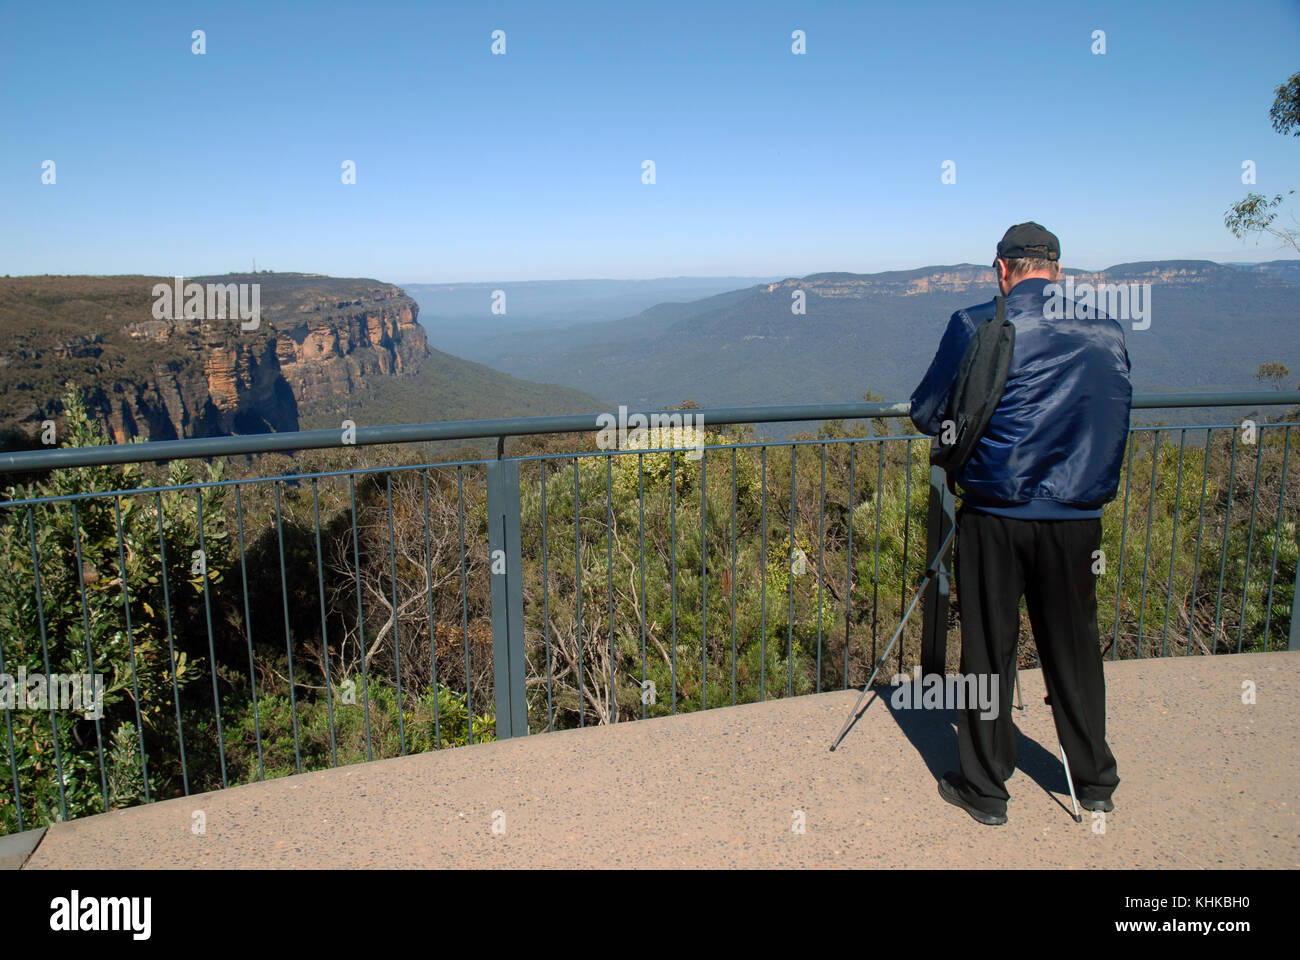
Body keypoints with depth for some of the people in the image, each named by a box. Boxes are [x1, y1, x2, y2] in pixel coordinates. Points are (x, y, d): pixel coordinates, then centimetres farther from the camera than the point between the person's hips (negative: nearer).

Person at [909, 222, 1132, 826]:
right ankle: (1095, 781, 32)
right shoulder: (1107, 328, 5)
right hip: (1077, 517, 4)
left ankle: (984, 789, 21)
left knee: (988, 651, 8)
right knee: (1074, 647, 17)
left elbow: (926, 414, -1)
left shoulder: (978, 325, -7)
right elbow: (1117, 417, 15)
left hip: (995, 514, -3)